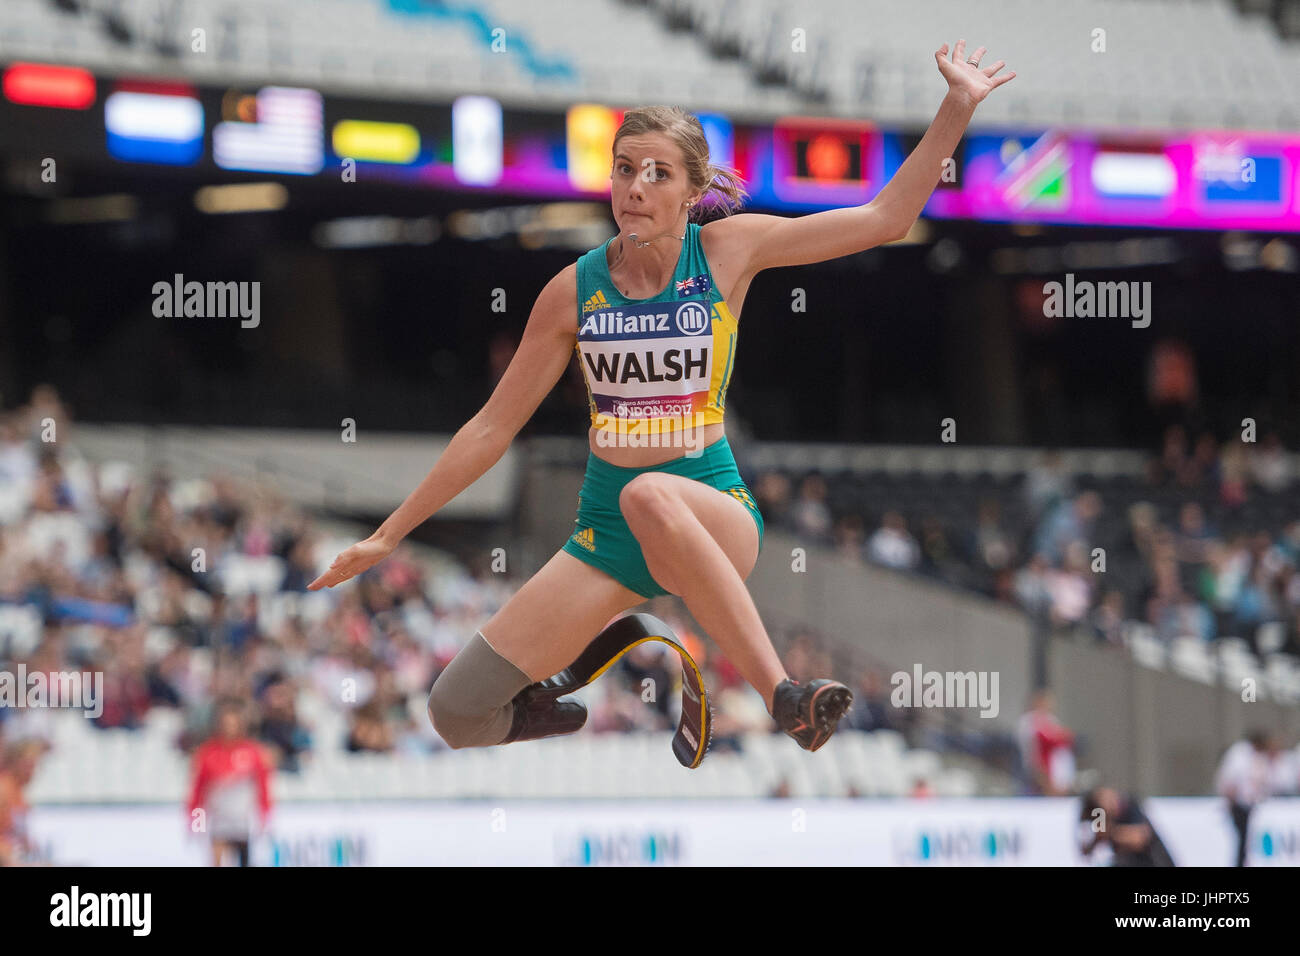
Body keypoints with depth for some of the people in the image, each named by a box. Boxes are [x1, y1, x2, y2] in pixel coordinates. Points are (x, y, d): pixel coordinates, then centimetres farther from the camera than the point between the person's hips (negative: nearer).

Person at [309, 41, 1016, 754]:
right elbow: (493, 427, 7)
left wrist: (958, 107, -8)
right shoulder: (575, 290, 0)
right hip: (608, 535, 3)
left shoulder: (727, 251, -3)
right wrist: (388, 536, 7)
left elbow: (886, 218, -1)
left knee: (651, 496, -43)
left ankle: (783, 696, -41)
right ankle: (559, 719, 21)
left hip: (715, 517, -3)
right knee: (460, 715, -14)